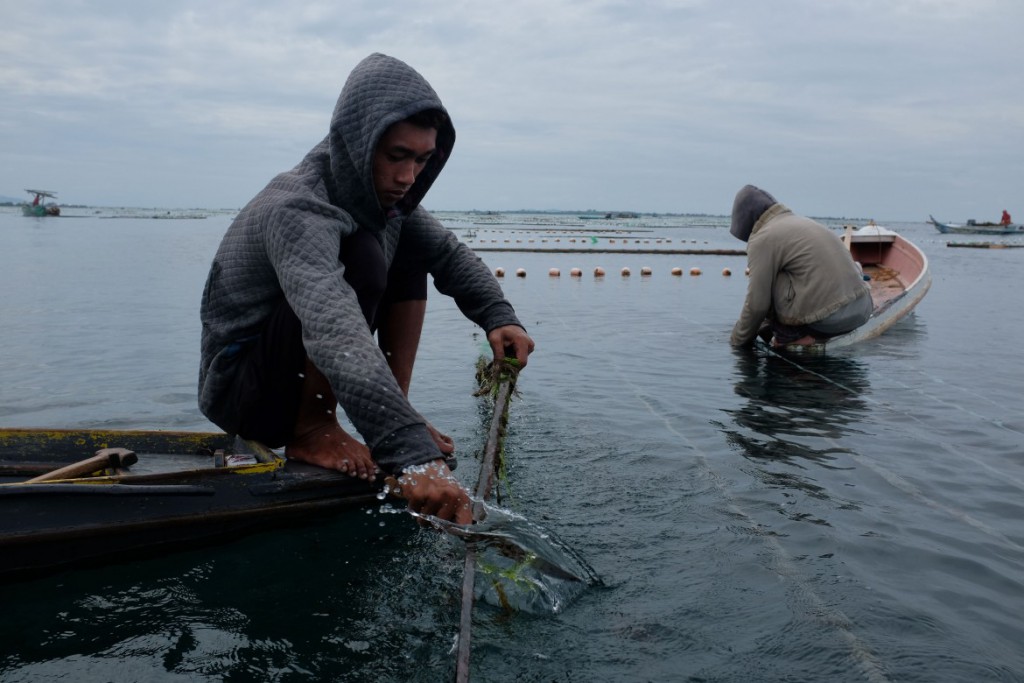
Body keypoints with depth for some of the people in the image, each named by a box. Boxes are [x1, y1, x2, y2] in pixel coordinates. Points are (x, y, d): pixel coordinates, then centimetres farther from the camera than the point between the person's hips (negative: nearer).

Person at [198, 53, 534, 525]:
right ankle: (311, 433, -14)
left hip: (306, 377, 9)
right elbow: (333, 331, -46)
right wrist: (412, 457, -56)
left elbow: (450, 254, 5)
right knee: (360, 256, -30)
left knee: (412, 249, 4)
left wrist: (498, 317, -16)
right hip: (238, 391, -9)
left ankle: (397, 421, 2)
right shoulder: (294, 211, -31)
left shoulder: (382, 191, -4)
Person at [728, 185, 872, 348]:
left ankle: (790, 336, 2)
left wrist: (738, 340, 14)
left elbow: (757, 303, -2)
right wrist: (766, 325, 38)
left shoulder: (762, 239, -2)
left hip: (827, 320, -8)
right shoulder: (802, 222, 25)